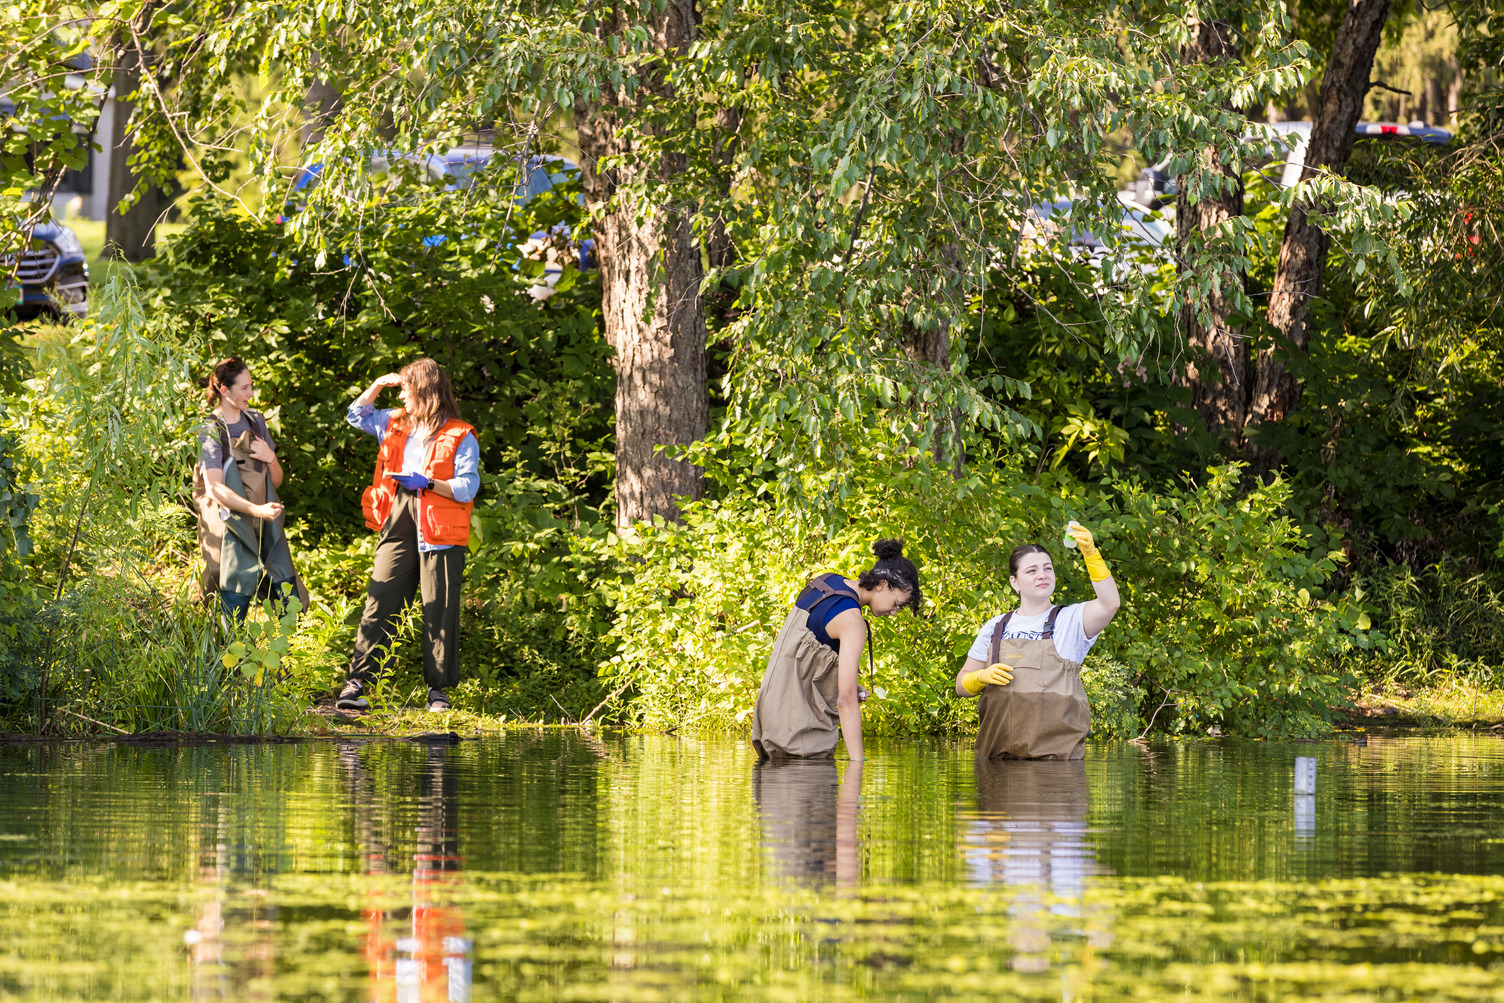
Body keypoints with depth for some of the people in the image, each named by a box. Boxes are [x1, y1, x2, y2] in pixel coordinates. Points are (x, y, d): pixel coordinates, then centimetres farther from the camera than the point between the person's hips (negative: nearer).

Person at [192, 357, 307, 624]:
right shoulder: (211, 431, -5)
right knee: (236, 603, -8)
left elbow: (276, 481, 19)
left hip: (264, 529, 6)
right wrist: (256, 509, -30)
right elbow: (214, 488, -17)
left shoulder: (256, 421, 14)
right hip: (231, 529, -6)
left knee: (290, 602, -2)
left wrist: (271, 458, -4)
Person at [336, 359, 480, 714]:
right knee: (379, 605, -4)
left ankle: (438, 689, 6)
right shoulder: (396, 425, 17)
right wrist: (377, 385, 16)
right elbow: (357, 416, 31)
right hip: (397, 528, 5)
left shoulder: (460, 437, -2)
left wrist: (427, 483, -18)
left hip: (439, 535, -5)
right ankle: (357, 681, -7)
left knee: (440, 613, -1)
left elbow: (467, 488, -8)